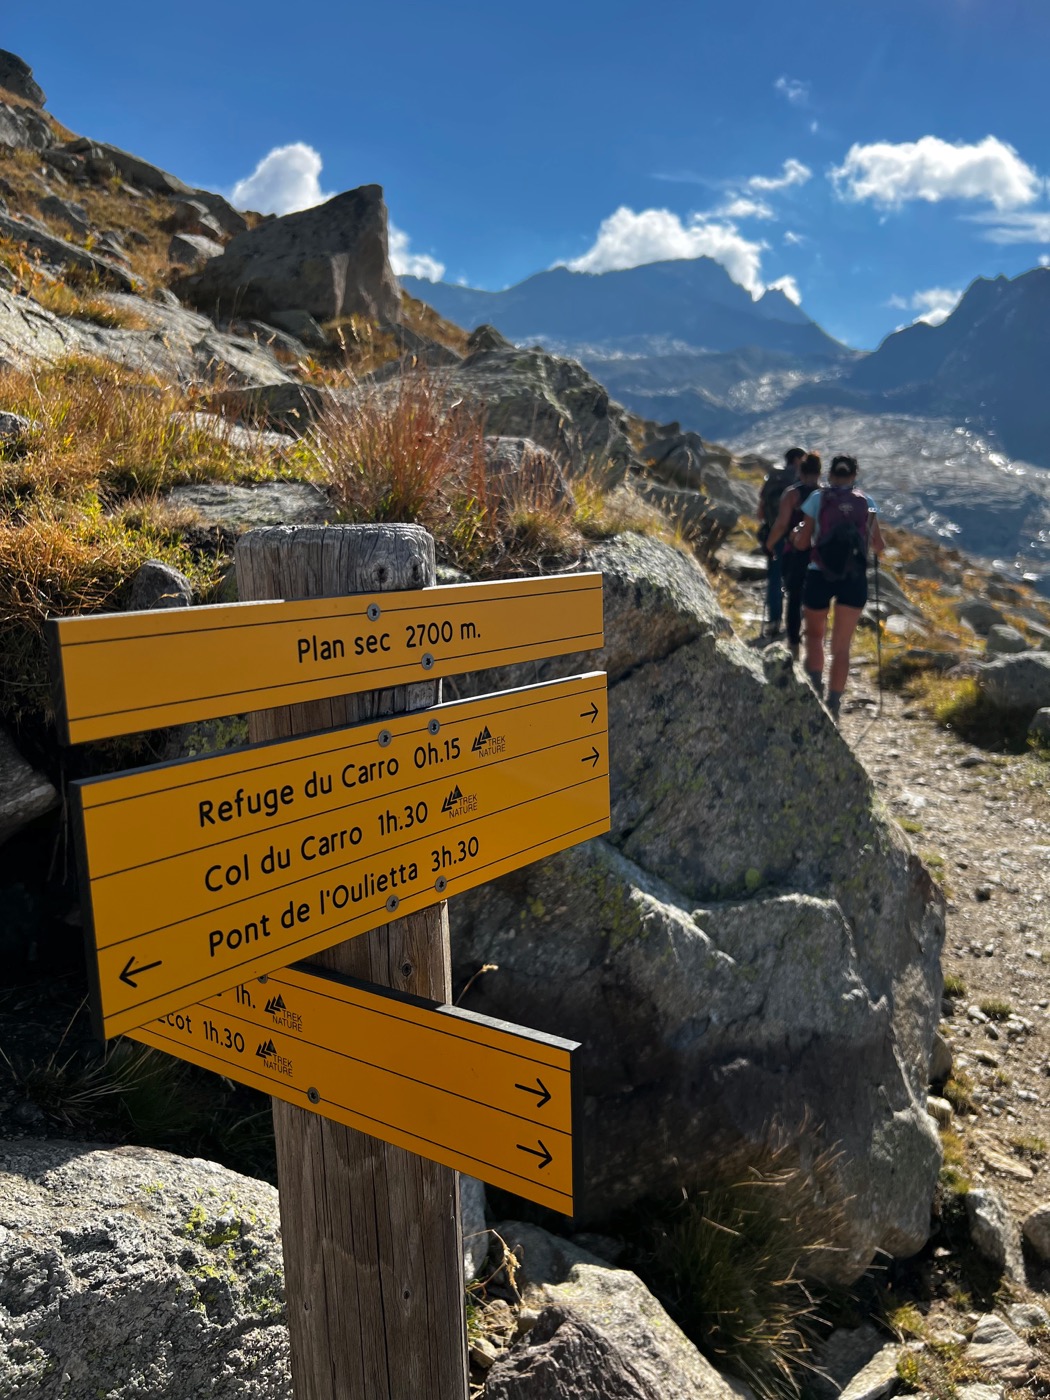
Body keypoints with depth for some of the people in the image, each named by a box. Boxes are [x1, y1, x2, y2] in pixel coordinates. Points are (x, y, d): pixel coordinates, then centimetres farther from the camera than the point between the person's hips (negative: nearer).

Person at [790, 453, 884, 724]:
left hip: (820, 575, -1)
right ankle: (833, 706, 7)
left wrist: (796, 534, 22)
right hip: (854, 579, 1)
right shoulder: (866, 502, 5)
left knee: (814, 634, 20)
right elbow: (878, 547, 8)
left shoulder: (817, 498, 1)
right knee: (842, 647, 8)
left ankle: (815, 687, 2)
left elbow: (802, 543, 1)